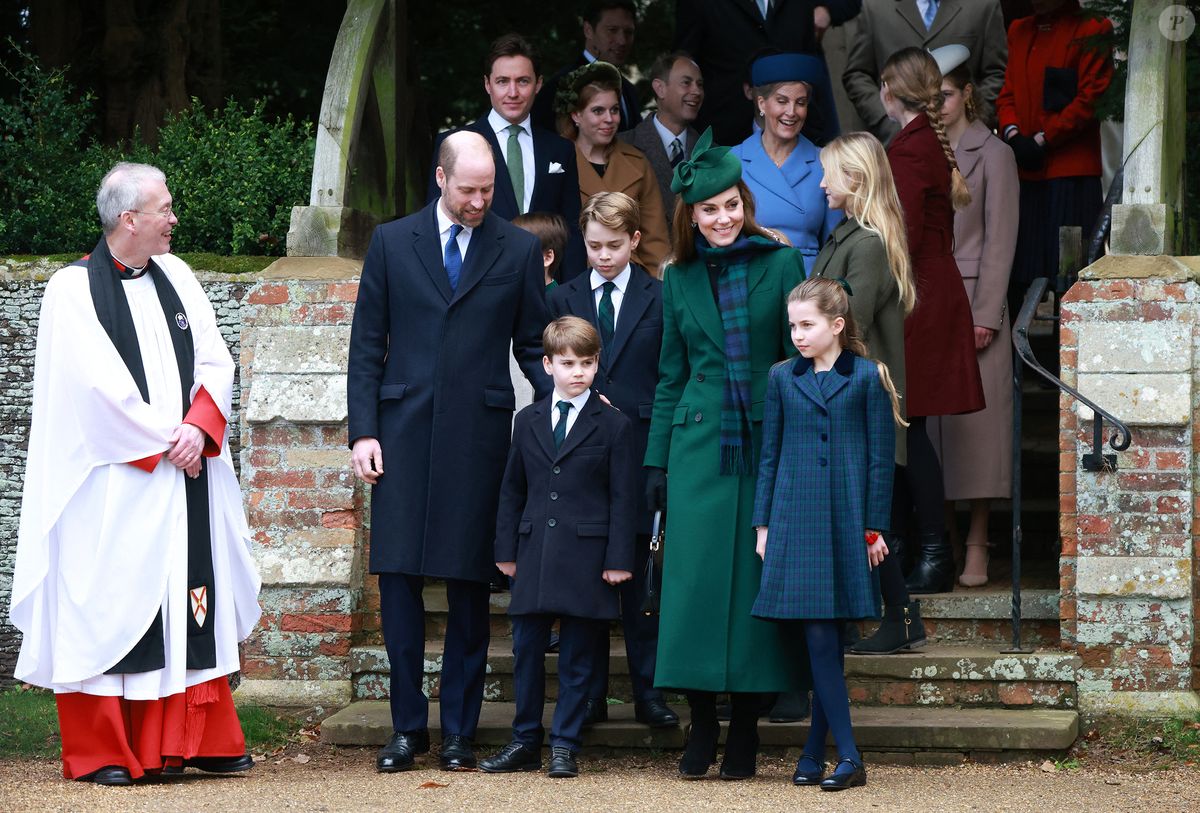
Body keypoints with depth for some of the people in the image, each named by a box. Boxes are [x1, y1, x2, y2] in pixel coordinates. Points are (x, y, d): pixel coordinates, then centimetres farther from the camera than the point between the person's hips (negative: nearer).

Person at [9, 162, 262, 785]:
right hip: (113, 484, -6)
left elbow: (215, 363, 6)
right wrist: (161, 442, -13)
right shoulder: (73, 289, -6)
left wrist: (199, 428, -10)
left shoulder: (175, 276, 11)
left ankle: (198, 738, 13)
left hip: (186, 479, 6)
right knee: (106, 607, -3)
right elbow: (99, 384, -14)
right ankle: (99, 751, 3)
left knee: (190, 604, 7)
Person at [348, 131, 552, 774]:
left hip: (478, 435, 0)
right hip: (403, 432, 0)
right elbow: (367, 346, 8)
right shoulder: (392, 243, 8)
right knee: (398, 579, -2)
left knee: (469, 586, 2)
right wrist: (363, 431, -1)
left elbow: (534, 347, 11)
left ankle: (458, 731, 10)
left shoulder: (518, 250, 8)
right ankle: (407, 726, 7)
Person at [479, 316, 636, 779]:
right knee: (526, 650, 5)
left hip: (586, 558, -3)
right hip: (535, 556, 3)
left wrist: (618, 558, -8)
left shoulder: (613, 425, 0)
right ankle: (526, 742, 15)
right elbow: (512, 489, 15)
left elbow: (623, 497, -2)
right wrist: (507, 548, 9)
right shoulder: (528, 421, 11)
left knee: (576, 655, 2)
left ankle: (565, 746, 8)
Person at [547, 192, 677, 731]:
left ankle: (649, 692, 7)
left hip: (640, 449, -2)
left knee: (639, 572, 1)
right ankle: (588, 696, 9)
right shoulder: (564, 300, 10)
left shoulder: (659, 299, 4)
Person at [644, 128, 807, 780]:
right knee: (695, 578, -4)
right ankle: (701, 727, 5)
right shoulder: (679, 279, 10)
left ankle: (745, 729, 7)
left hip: (766, 443, -2)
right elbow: (670, 377, 14)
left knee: (755, 580, -1)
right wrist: (656, 461, 8)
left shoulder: (782, 265, 3)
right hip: (699, 449, 2)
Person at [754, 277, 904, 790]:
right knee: (816, 636, -5)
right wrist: (763, 525, 7)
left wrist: (874, 529, -2)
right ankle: (847, 757, -4)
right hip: (794, 520, 2)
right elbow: (769, 454, 11)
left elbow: (880, 458, 1)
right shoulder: (782, 378, 9)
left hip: (846, 519, -2)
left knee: (827, 638, 0)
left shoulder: (867, 378, 0)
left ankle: (814, 752, 7)